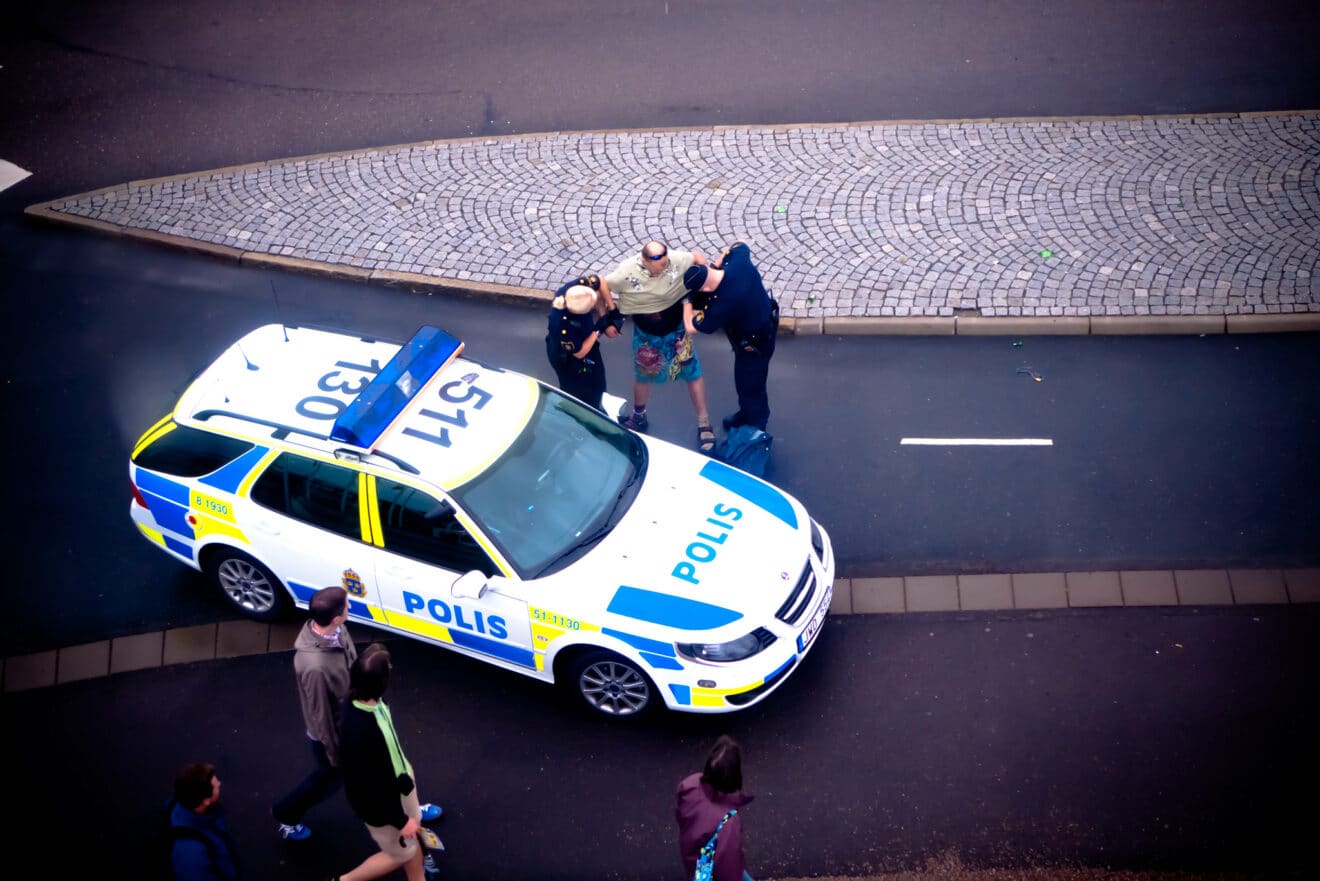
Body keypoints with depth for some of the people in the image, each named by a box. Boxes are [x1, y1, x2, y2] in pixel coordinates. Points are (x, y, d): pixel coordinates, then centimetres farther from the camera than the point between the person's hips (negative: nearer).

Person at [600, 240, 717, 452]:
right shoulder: (627, 272, -29)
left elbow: (697, 257, -7)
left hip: (677, 329, 0)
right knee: (642, 375, 21)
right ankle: (639, 416, 49)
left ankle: (703, 423, 23)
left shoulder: (677, 259, -28)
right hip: (646, 333, 0)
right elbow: (603, 285, -12)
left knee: (692, 372, 6)